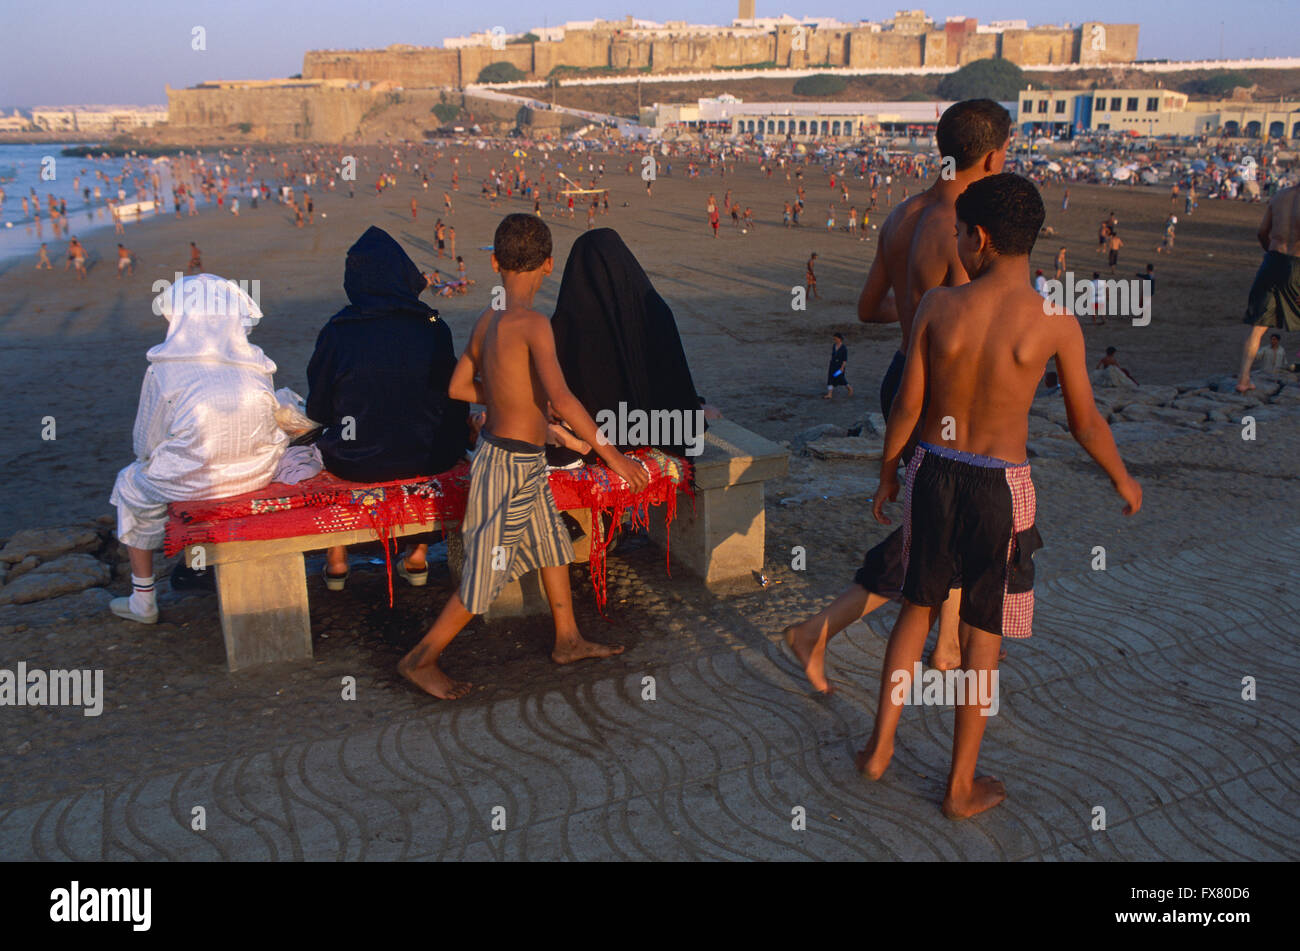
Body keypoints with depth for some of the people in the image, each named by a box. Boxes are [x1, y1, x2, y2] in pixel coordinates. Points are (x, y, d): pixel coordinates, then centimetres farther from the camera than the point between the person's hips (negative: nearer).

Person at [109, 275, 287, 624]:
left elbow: (145, 444, -5)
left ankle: (143, 601, 35)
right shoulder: (258, 367, -3)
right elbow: (267, 430, 6)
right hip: (257, 477, 4)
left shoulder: (163, 374, -14)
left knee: (130, 484, 28)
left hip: (192, 485, -4)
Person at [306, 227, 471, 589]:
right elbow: (453, 399, 2)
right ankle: (418, 556, 33)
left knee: (326, 436, 32)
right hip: (427, 460, 1)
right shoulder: (432, 327, -8)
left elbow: (318, 410, 0)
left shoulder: (337, 331, -11)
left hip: (354, 464, 0)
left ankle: (336, 559, 34)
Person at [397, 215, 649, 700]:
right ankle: (421, 659, 17)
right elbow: (562, 400, -34)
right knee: (486, 577, 4)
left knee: (553, 544, 22)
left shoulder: (487, 320, 2)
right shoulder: (533, 324, -23)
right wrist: (610, 453, -29)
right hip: (512, 466, -9)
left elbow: (458, 386, 13)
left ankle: (568, 640, 36)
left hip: (522, 463, 9)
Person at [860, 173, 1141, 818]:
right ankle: (961, 788, 23)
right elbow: (1085, 423, -2)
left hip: (933, 473, 2)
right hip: (1000, 487, -2)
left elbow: (908, 405, -3)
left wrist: (887, 473, 12)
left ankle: (880, 747, 27)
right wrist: (1123, 480, 15)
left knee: (918, 606, 22)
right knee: (982, 635, 10)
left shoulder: (939, 305, -7)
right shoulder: (1055, 321, -10)